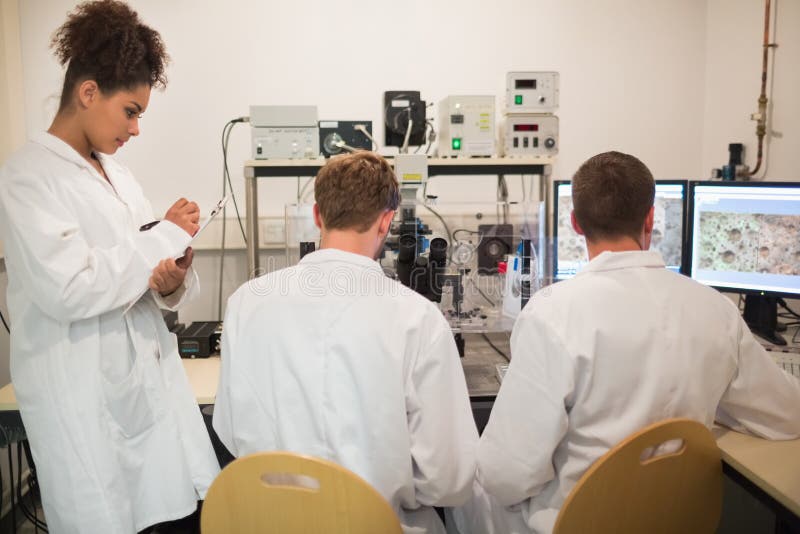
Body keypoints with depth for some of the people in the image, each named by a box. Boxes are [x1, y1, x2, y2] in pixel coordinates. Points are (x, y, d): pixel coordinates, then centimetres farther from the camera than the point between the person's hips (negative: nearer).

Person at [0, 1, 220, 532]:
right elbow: (68, 290, -22)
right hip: (86, 397, -6)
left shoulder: (113, 171, 11)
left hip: (150, 375, 7)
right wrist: (167, 236, -14)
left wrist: (173, 278, -5)